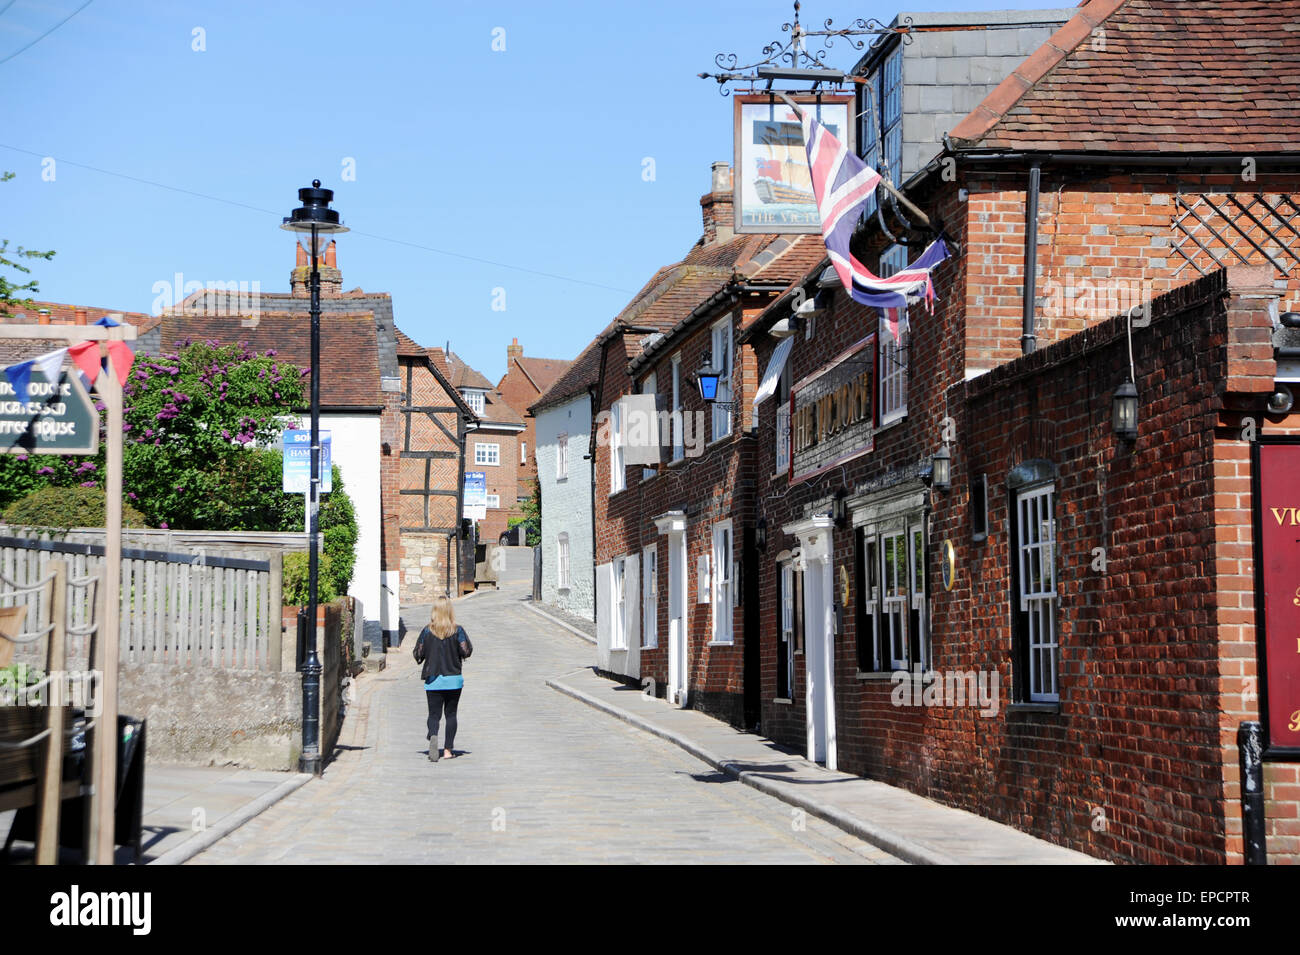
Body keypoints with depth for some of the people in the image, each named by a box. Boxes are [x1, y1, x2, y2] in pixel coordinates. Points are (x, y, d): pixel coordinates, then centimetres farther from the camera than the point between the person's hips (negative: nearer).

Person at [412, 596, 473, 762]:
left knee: (434, 714, 4)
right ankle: (448, 749, 9)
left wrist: (415, 654, 18)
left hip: (433, 680, 0)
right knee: (451, 714, 11)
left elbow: (418, 654, -4)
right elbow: (466, 651, -9)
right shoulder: (457, 631, -5)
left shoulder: (427, 631, -4)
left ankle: (433, 736, -26)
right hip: (454, 679, 0)